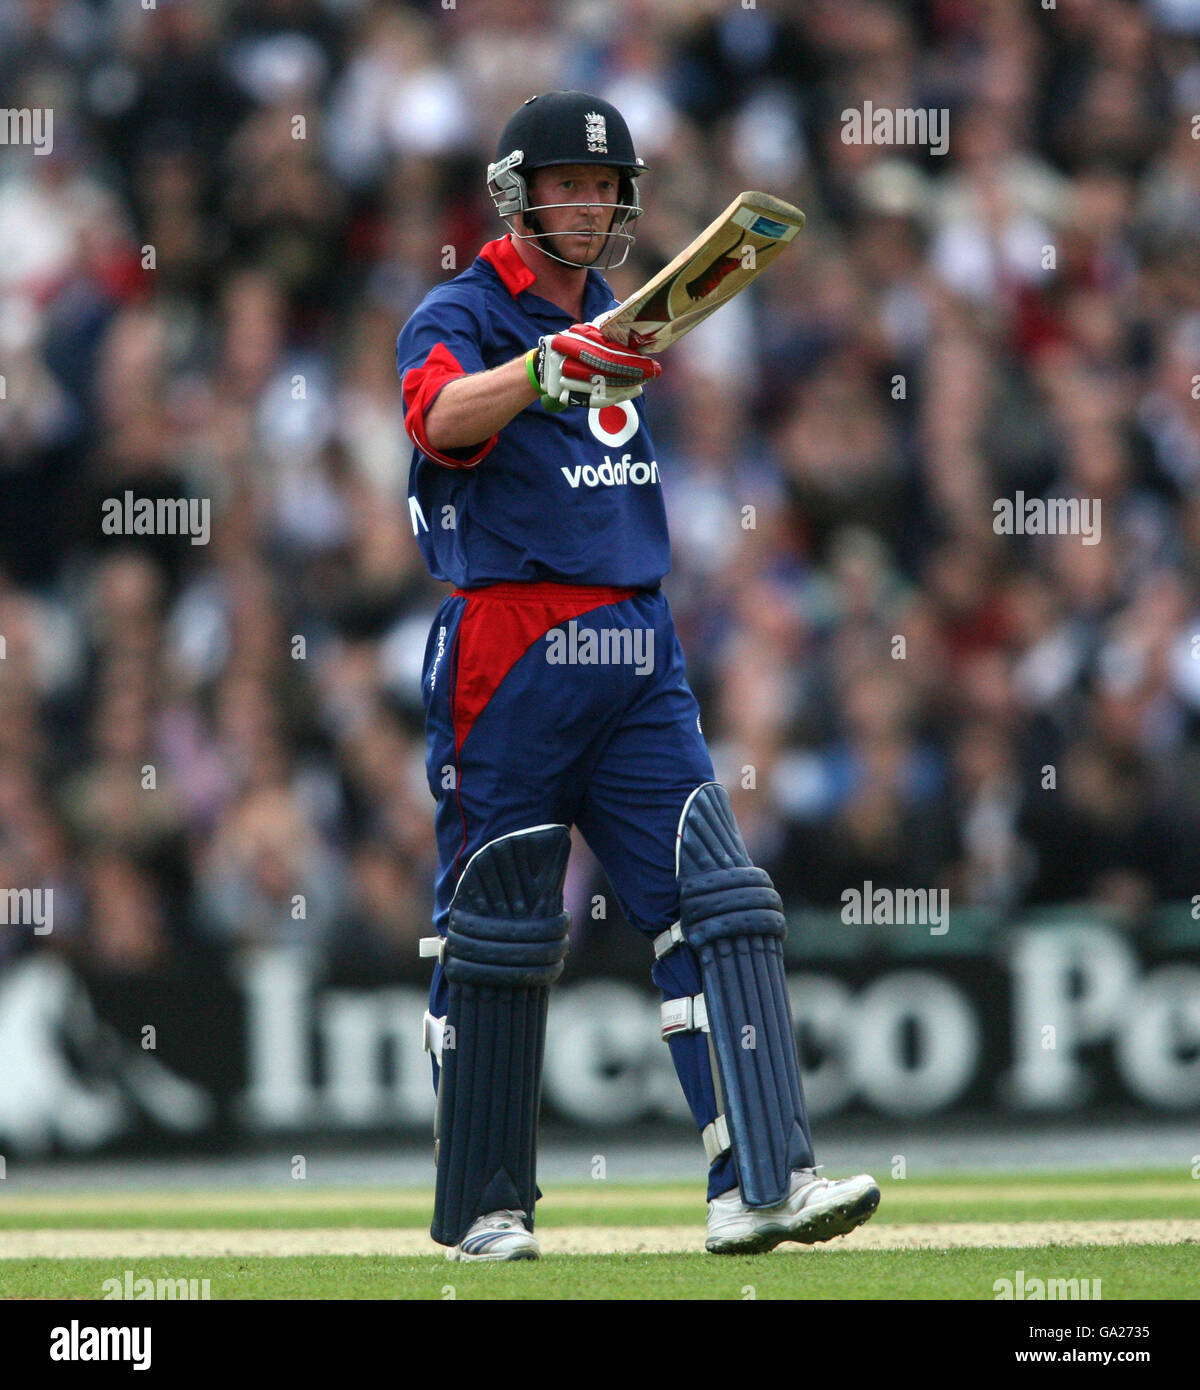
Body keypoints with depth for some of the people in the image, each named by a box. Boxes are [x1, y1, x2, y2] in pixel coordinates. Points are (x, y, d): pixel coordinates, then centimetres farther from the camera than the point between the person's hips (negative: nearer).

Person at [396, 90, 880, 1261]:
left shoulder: (612, 321, 18)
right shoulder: (460, 316, -5)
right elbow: (441, 415, -30)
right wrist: (545, 369, -47)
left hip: (638, 658, 6)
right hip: (511, 650, -6)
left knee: (719, 903, -7)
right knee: (497, 934, 0)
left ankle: (760, 1183, -14)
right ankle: (483, 1208, 11)